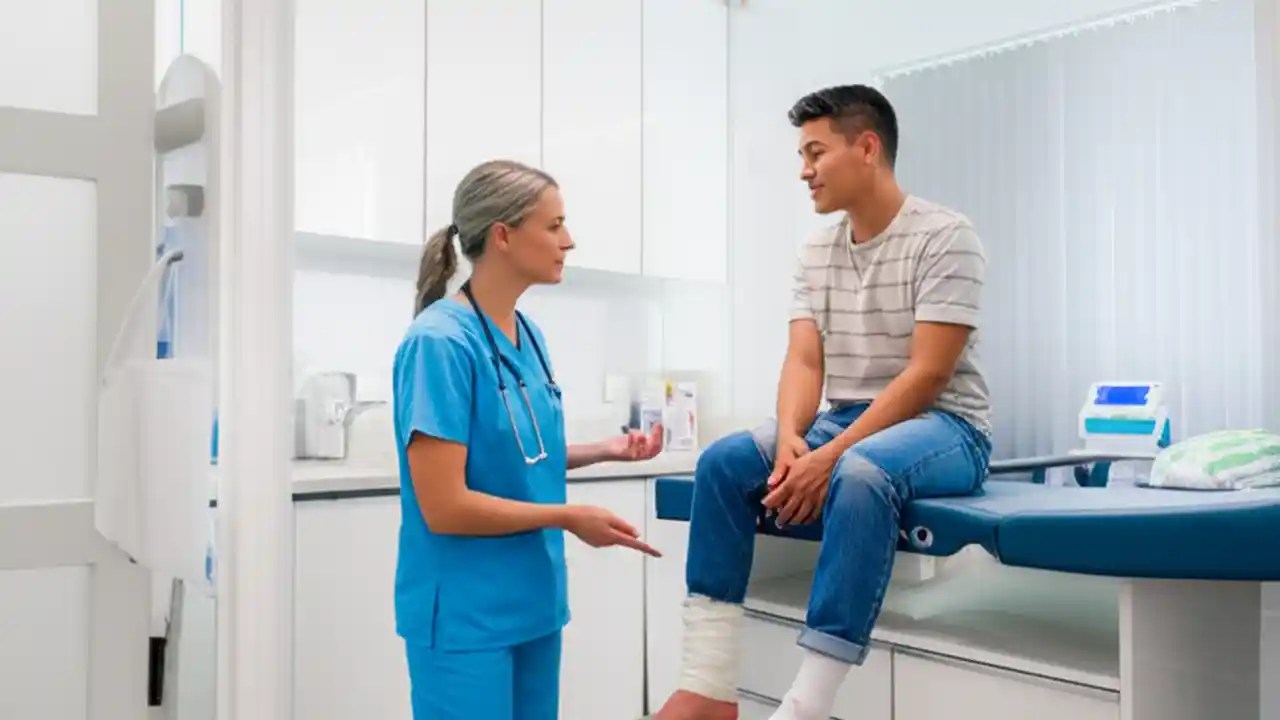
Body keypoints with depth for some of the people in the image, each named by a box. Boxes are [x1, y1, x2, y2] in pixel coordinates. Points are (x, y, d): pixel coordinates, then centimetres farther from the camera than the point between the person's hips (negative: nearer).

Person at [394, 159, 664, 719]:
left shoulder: (529, 335, 5)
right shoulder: (440, 341, -19)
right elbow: (444, 507, -21)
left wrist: (606, 450, 0)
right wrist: (568, 518, -15)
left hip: (531, 602, 8)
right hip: (466, 615, -8)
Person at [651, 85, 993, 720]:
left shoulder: (944, 237, -11)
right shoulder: (816, 253, 9)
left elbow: (925, 375, -18)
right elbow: (803, 362, 1)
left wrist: (831, 456, -26)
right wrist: (790, 439, -21)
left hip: (942, 426, -6)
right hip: (846, 423, 6)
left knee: (860, 475, -39)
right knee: (723, 461, -16)